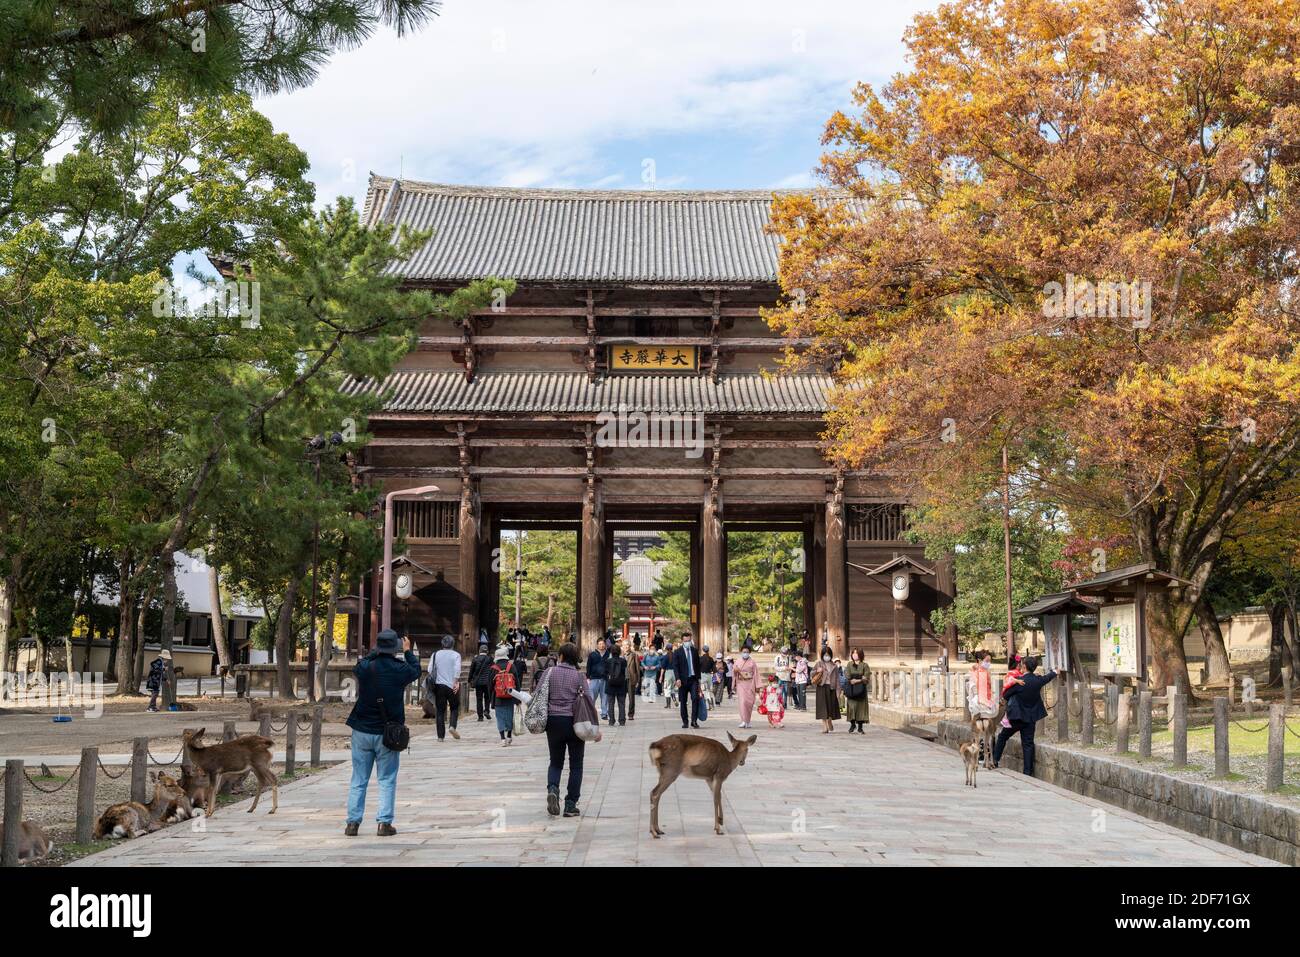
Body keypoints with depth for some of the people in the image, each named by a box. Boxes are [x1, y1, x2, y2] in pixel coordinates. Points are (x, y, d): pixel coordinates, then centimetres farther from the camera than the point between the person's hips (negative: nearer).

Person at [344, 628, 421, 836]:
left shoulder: (365, 668, -8)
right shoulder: (399, 669, -10)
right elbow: (416, 670, 11)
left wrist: (376, 652, 25)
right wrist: (408, 651, 25)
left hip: (362, 731, 2)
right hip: (388, 733, -2)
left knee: (358, 780, 9)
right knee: (387, 780, 6)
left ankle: (353, 822, 10)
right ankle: (384, 823, 2)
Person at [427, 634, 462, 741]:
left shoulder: (435, 654, 6)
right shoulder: (456, 655, -1)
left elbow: (430, 670, 3)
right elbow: (457, 670, -12)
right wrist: (456, 682, -10)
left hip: (438, 685, 2)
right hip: (451, 686, -2)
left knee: (440, 710, 5)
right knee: (454, 707, 14)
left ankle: (441, 736, 1)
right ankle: (452, 726, -10)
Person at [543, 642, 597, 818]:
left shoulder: (550, 673, -1)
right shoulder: (579, 676, -5)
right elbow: (589, 701, -7)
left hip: (553, 722, 1)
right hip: (574, 722, -1)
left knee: (555, 762, 15)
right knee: (575, 765, 10)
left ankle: (552, 789, -13)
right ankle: (570, 805, 8)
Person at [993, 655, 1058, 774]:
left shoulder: (1018, 682, -19)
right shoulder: (1038, 680, -5)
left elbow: (1005, 695, -9)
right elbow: (1049, 677, 18)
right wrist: (1054, 672, 41)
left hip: (1016, 717, -4)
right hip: (1031, 718, 4)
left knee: (1002, 737, 15)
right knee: (1028, 744, 6)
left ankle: (994, 760, 17)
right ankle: (1028, 772, 3)